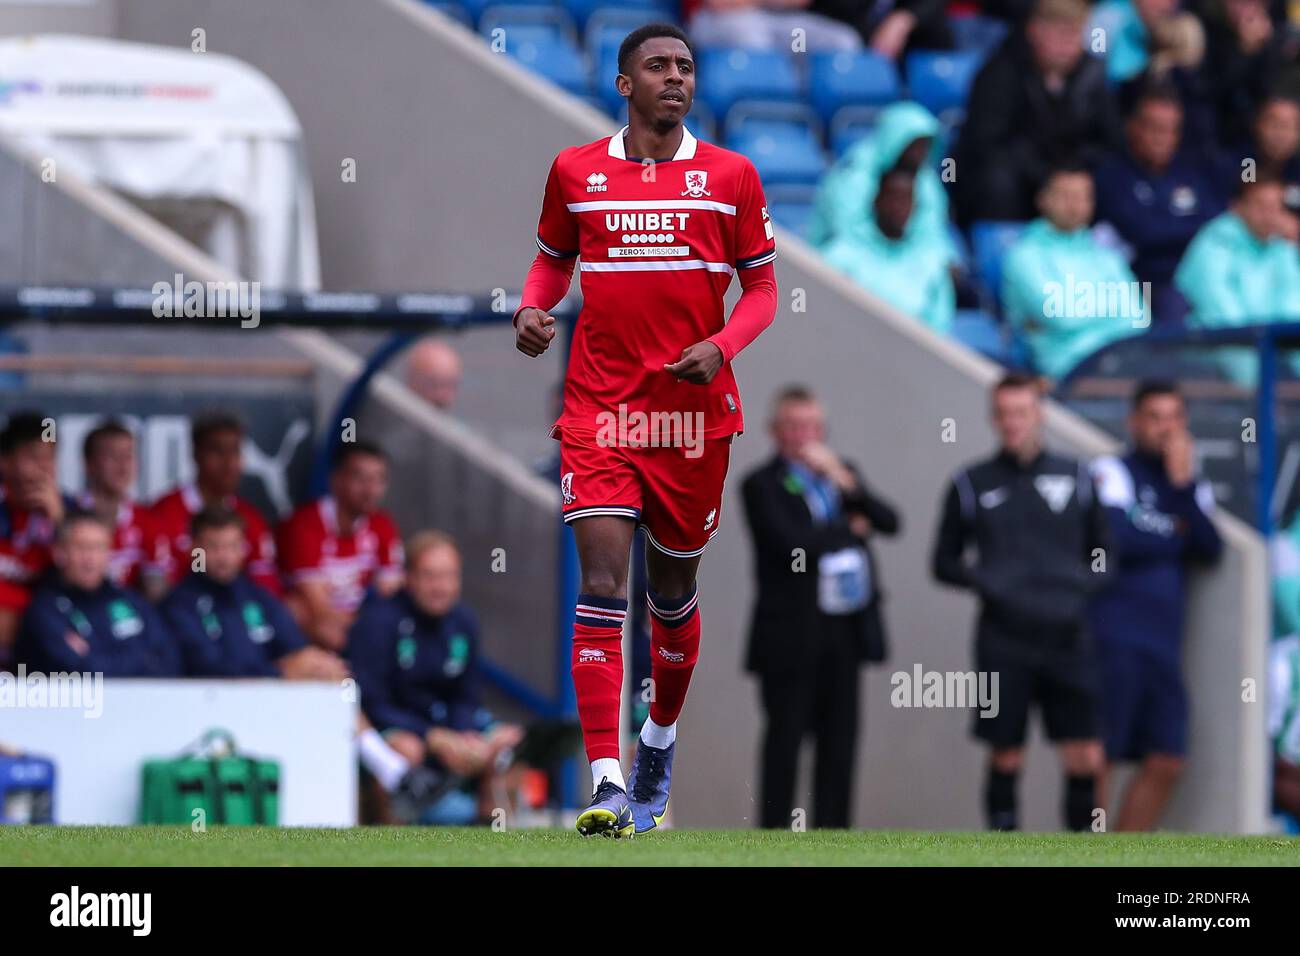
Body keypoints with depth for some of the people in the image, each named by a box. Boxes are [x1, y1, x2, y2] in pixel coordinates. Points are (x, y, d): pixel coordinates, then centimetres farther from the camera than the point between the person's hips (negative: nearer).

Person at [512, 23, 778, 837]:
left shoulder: (730, 176, 2)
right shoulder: (575, 173, 4)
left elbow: (762, 289, 6)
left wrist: (720, 348, -12)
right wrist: (533, 310, -1)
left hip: (695, 410, 1)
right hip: (600, 409, -1)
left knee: (674, 592, 14)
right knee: (603, 584, -14)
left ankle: (659, 744, 40)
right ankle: (609, 785, -20)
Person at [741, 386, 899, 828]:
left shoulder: (842, 473, 15)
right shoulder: (763, 485, -4)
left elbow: (889, 522, 3)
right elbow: (792, 544, -18)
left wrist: (845, 482, -11)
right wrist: (850, 530, -4)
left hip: (845, 632, 5)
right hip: (791, 637, -5)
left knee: (839, 739, 4)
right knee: (785, 738, -3)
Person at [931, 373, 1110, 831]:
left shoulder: (1076, 478, 10)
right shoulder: (972, 484, 7)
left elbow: (1103, 553, 17)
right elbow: (945, 563, 12)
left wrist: (1086, 593, -3)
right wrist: (984, 582, -8)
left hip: (1067, 639, 1)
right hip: (1004, 642, -1)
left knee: (1086, 759, -6)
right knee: (1006, 758, 2)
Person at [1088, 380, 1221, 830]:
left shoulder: (1191, 485, 17)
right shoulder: (1111, 473, -1)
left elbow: (1210, 551, 0)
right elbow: (1116, 540, -17)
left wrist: (1183, 485, -9)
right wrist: (1176, 538, 0)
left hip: (1163, 645, 7)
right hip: (1113, 641, -7)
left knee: (1164, 764, 2)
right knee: (1099, 759, -9)